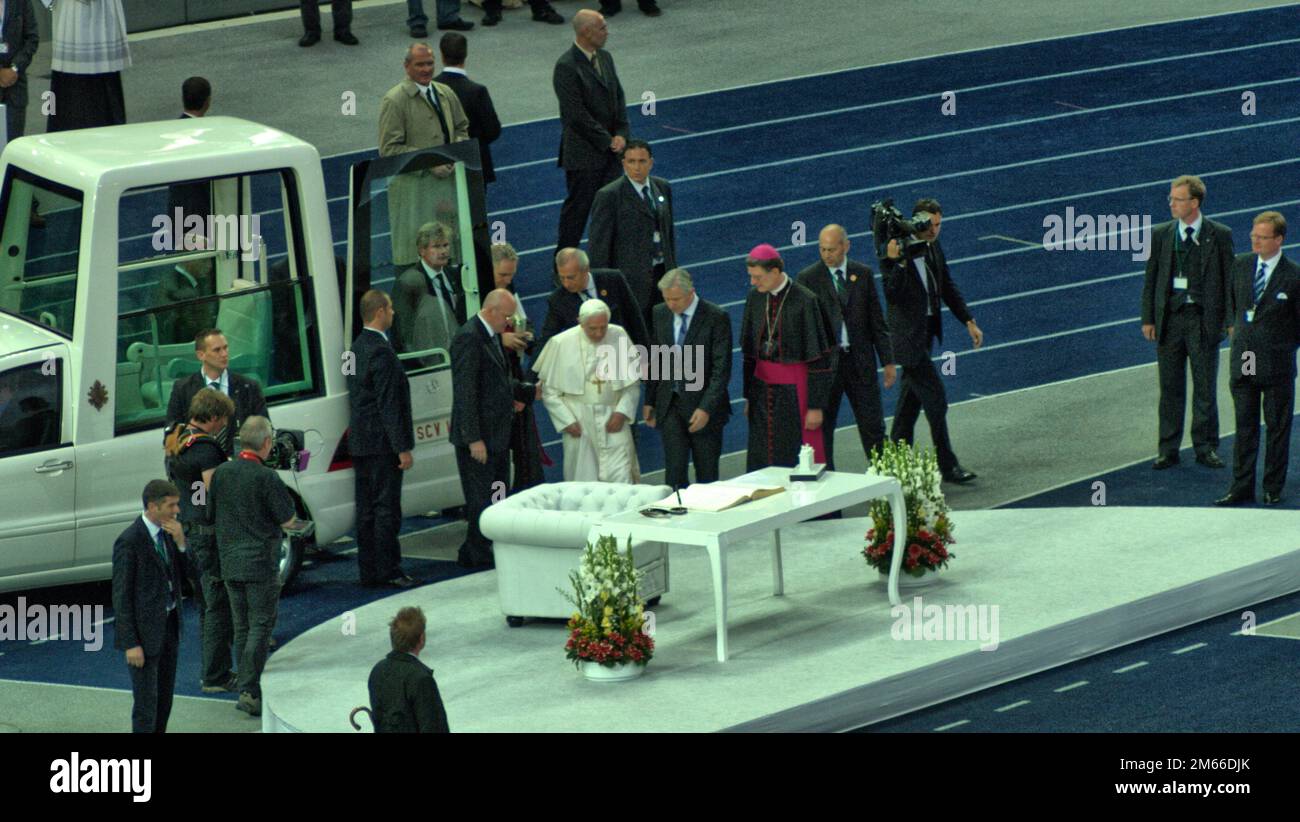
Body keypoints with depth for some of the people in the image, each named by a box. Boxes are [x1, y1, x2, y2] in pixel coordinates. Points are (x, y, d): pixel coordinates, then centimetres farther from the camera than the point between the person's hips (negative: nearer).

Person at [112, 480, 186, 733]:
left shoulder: (167, 533, 5)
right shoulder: (129, 541, -17)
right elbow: (121, 595, -16)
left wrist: (180, 542, -11)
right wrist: (131, 644, -18)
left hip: (169, 626, 8)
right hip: (143, 631, -8)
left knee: (165, 696, 14)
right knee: (146, 702, -5)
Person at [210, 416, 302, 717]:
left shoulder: (221, 473, 2)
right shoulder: (266, 477, -16)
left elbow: (213, 514, 13)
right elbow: (288, 521, -11)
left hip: (230, 562, 6)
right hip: (261, 564, -6)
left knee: (241, 628, 15)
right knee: (260, 627, -2)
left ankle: (248, 691, 20)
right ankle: (248, 690, -9)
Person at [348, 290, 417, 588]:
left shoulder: (357, 348, 12)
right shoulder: (381, 352, -18)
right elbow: (389, 405, -20)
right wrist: (402, 448, -17)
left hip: (360, 441, 9)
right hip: (381, 444, -9)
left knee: (366, 510, 12)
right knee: (386, 510, -4)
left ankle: (369, 571, 16)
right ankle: (389, 571, -2)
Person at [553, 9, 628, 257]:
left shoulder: (605, 58, 9)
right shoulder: (566, 67, -17)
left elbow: (619, 97, 12)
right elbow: (576, 114, -20)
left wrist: (621, 134, -3)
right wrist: (607, 141, -14)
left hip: (611, 148, 7)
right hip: (584, 151, -7)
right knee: (578, 207, 2)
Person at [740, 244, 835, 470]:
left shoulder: (804, 301, -15)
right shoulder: (755, 299, 3)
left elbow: (819, 359, -12)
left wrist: (816, 406, -13)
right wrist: (748, 395, 12)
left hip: (795, 392, -5)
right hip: (763, 388, 5)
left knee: (799, 463, -2)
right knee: (762, 463, 5)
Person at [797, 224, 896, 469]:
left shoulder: (863, 274, 5)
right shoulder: (808, 278, -3)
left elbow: (877, 321, 8)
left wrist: (887, 361, 5)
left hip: (860, 360, 2)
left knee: (873, 426, 5)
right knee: (822, 428, 4)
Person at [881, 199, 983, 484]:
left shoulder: (933, 247, 5)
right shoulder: (896, 252, -20)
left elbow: (947, 287, 15)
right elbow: (892, 295, -28)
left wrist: (969, 321, 12)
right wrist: (897, 262, -40)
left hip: (926, 331, 9)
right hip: (907, 335, -9)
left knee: (910, 397, 17)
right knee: (935, 398, -7)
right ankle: (947, 466, 1)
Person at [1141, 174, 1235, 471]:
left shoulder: (1219, 235, -3)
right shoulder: (1161, 234, 4)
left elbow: (1230, 278, -1)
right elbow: (1151, 278, 7)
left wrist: (1231, 320, -5)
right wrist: (1148, 319, 2)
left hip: (1204, 319, -2)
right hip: (1169, 318, 2)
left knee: (1205, 386, 5)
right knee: (1170, 387, 7)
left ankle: (1206, 447, 15)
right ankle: (1168, 449, 14)